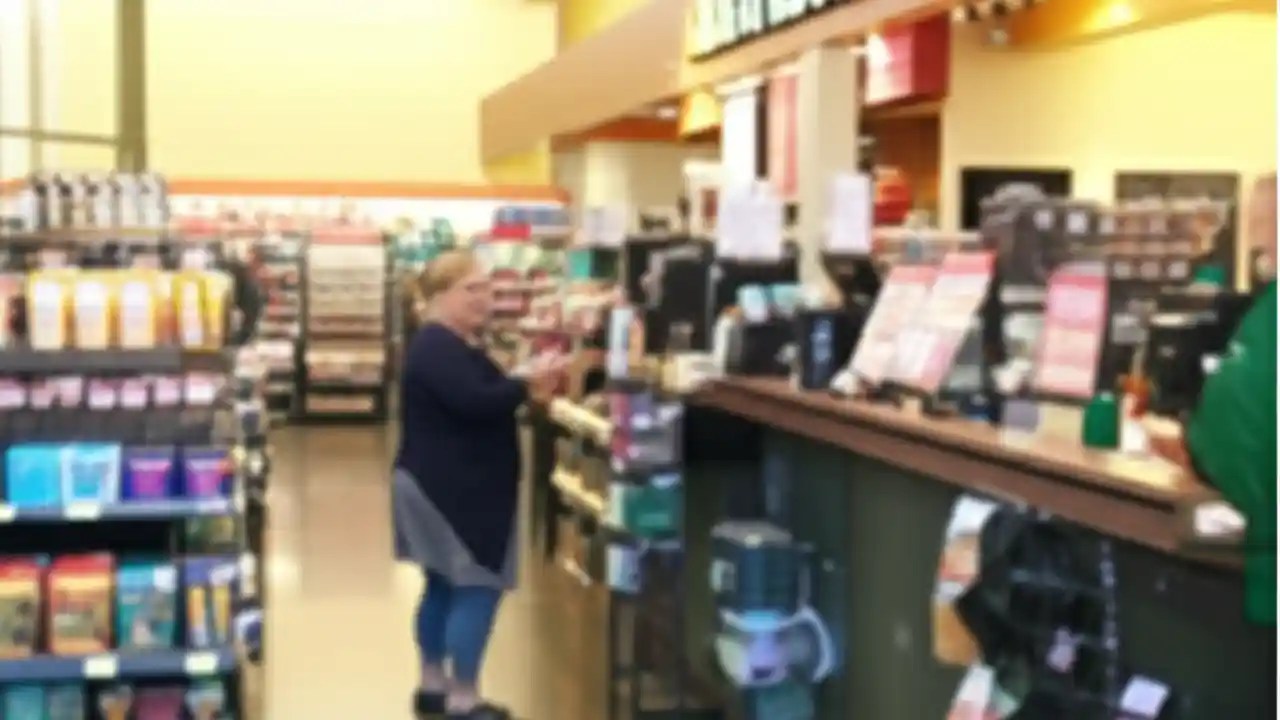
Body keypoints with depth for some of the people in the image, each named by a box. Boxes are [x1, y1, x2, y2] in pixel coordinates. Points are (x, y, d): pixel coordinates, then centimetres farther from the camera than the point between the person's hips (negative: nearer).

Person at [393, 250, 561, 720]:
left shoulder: (455, 345, 17)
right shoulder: (437, 349, -18)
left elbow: (477, 399, 18)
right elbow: (473, 401, -30)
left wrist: (523, 390, 4)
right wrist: (527, 386, -32)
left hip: (448, 487, 11)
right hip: (451, 490, -11)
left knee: (444, 586, 15)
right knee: (478, 588, -9)